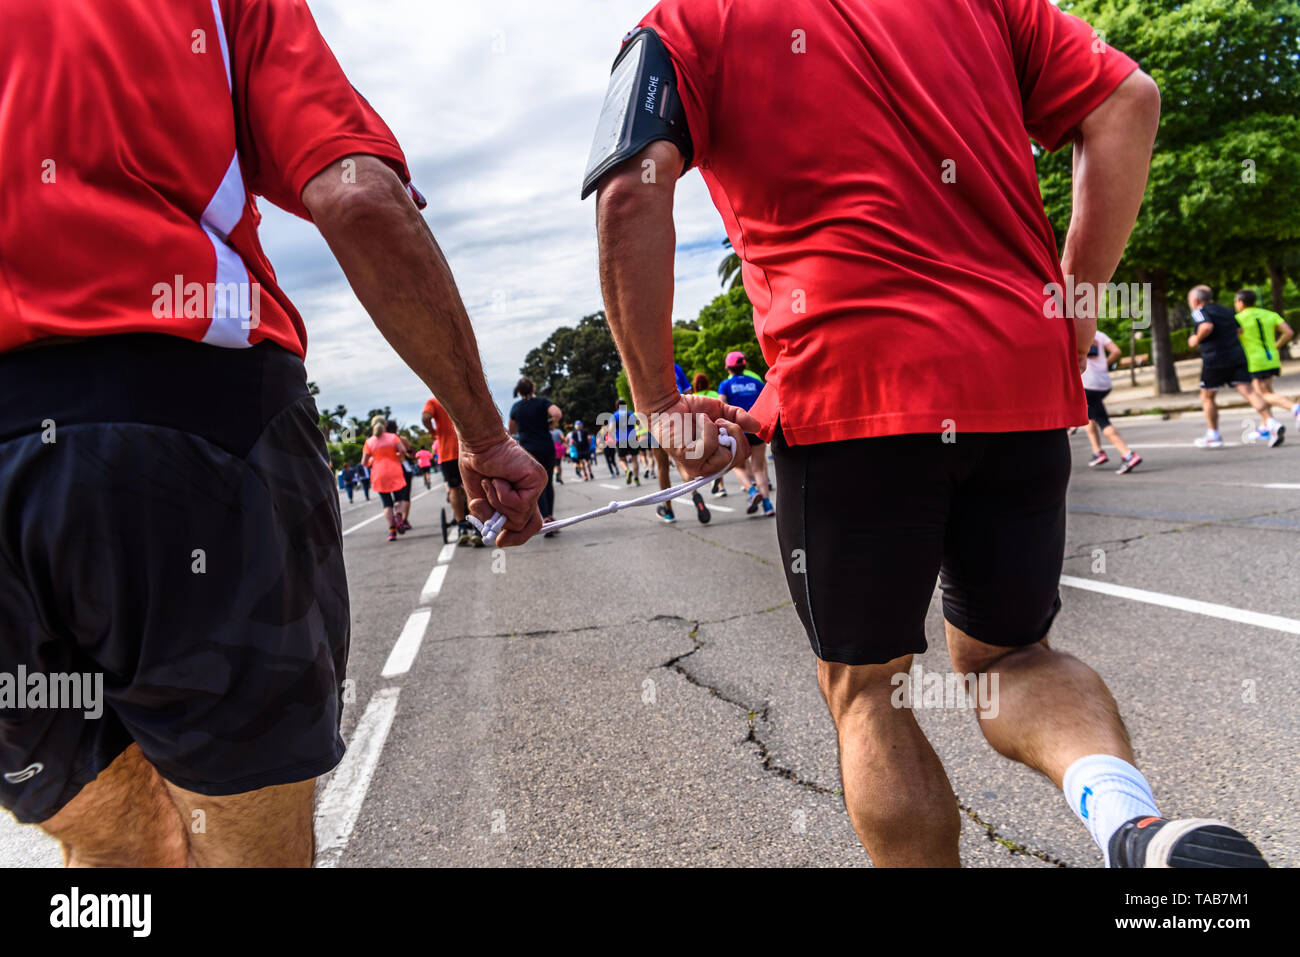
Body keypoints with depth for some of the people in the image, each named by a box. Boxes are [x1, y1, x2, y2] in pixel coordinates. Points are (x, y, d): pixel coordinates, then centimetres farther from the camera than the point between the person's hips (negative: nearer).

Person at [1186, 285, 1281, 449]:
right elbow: (1239, 330, 24)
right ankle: (1271, 423, -21)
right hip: (1237, 357, 6)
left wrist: (1196, 339, -8)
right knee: (1249, 391, -3)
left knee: (1207, 397, 11)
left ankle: (1213, 436, 14)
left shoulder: (1199, 312, -4)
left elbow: (1207, 326, -24)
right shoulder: (1224, 310, 19)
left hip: (1214, 360, -6)